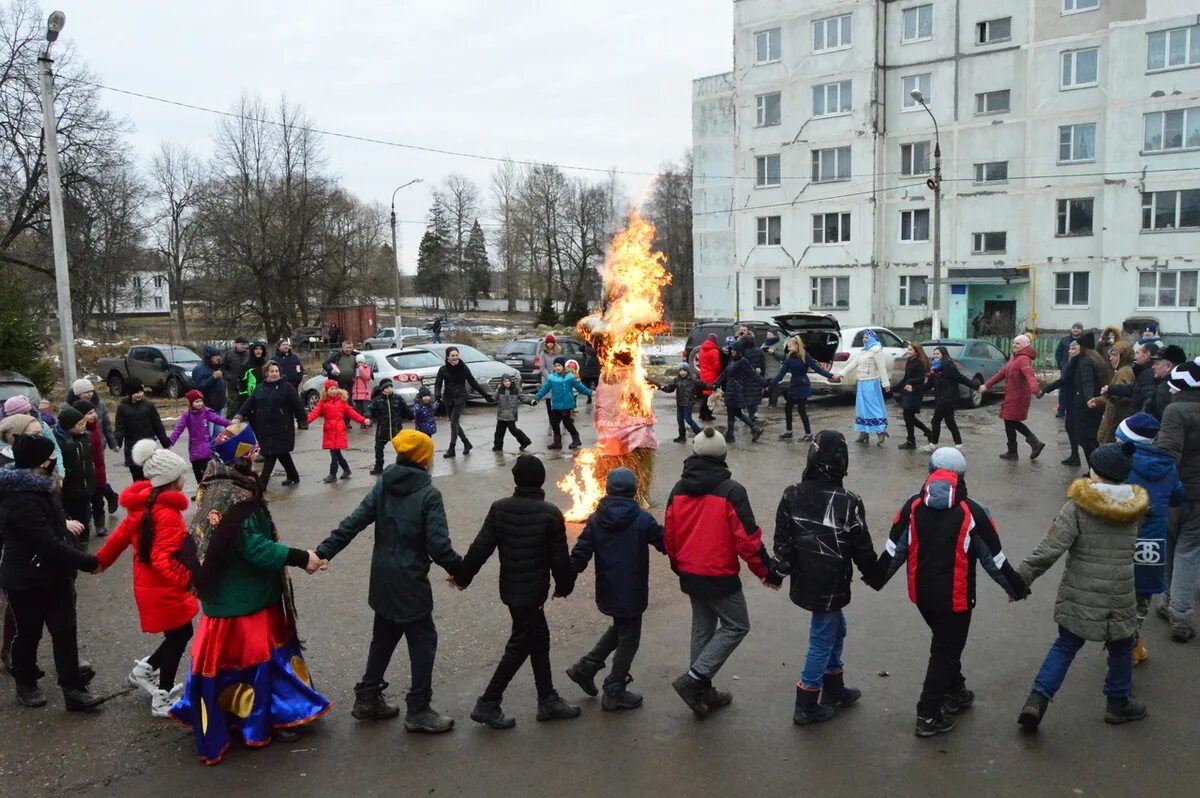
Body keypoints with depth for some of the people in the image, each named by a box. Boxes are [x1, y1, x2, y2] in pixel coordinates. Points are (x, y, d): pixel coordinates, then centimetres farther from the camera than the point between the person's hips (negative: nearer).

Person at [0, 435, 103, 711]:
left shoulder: (38, 487, 5)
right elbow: (49, 544, -30)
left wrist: (63, 524, 10)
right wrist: (89, 562, -24)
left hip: (56, 575, 8)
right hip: (27, 581, -8)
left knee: (65, 631, 5)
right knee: (28, 633, 12)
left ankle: (73, 689, 9)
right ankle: (26, 685, 33)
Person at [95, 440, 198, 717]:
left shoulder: (143, 505, 2)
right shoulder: (167, 513, -26)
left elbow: (121, 535, 14)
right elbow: (162, 559, -33)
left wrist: (101, 560, 27)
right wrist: (186, 580, -44)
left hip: (150, 585, 9)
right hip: (164, 589, -9)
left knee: (177, 635, 22)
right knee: (179, 636, 6)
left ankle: (145, 670, 32)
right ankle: (163, 699, 16)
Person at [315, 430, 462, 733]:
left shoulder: (383, 486, 1)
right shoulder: (429, 494, -16)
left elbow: (353, 523, -3)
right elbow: (438, 545, -20)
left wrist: (323, 552, -1)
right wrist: (459, 569, -6)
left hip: (382, 580, 7)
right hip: (410, 582, -7)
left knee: (383, 638, 21)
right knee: (423, 642, 5)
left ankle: (367, 699, 30)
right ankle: (418, 711, 9)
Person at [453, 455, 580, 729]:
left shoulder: (500, 509, -5)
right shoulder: (550, 513, -14)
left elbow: (480, 548, -7)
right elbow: (560, 558, -10)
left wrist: (462, 576, 6)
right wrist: (564, 585, 7)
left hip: (511, 588, 5)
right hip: (533, 591, -5)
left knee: (539, 638, 17)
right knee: (520, 645, 5)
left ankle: (548, 700, 26)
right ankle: (488, 704, 6)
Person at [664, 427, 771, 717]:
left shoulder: (678, 490, 1)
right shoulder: (731, 491, -16)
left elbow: (669, 535, 8)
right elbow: (747, 538, -16)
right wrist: (766, 571, -3)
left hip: (690, 574, 6)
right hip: (720, 576, -6)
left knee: (702, 627, 18)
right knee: (736, 626, 8)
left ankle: (703, 692, 25)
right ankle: (694, 679, -1)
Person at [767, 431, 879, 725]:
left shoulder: (792, 495, -6)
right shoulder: (847, 503, -21)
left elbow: (782, 541, 0)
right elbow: (861, 547, -9)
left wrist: (777, 573, 13)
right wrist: (873, 576, 8)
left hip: (804, 580, 6)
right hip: (831, 585, -6)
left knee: (836, 629, 25)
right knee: (822, 641, 7)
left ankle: (834, 690, 38)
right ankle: (806, 706, 16)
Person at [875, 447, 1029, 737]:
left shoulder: (913, 506, -6)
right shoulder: (972, 513, -14)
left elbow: (893, 551, -2)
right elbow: (994, 558, -5)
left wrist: (876, 579, 12)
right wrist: (1016, 588, 9)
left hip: (921, 594, 4)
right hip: (955, 598, -4)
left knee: (946, 641, 26)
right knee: (946, 651, 8)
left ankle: (954, 693, 41)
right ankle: (928, 716, 12)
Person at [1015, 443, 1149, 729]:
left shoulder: (1078, 507, -15)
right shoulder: (1135, 507, -3)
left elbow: (1049, 550, -19)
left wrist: (1021, 578, -12)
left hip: (1078, 598, -1)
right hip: (1119, 598, 1)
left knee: (1065, 645, 14)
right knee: (1121, 648, 23)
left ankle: (1037, 700, 5)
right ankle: (1118, 704, 37)